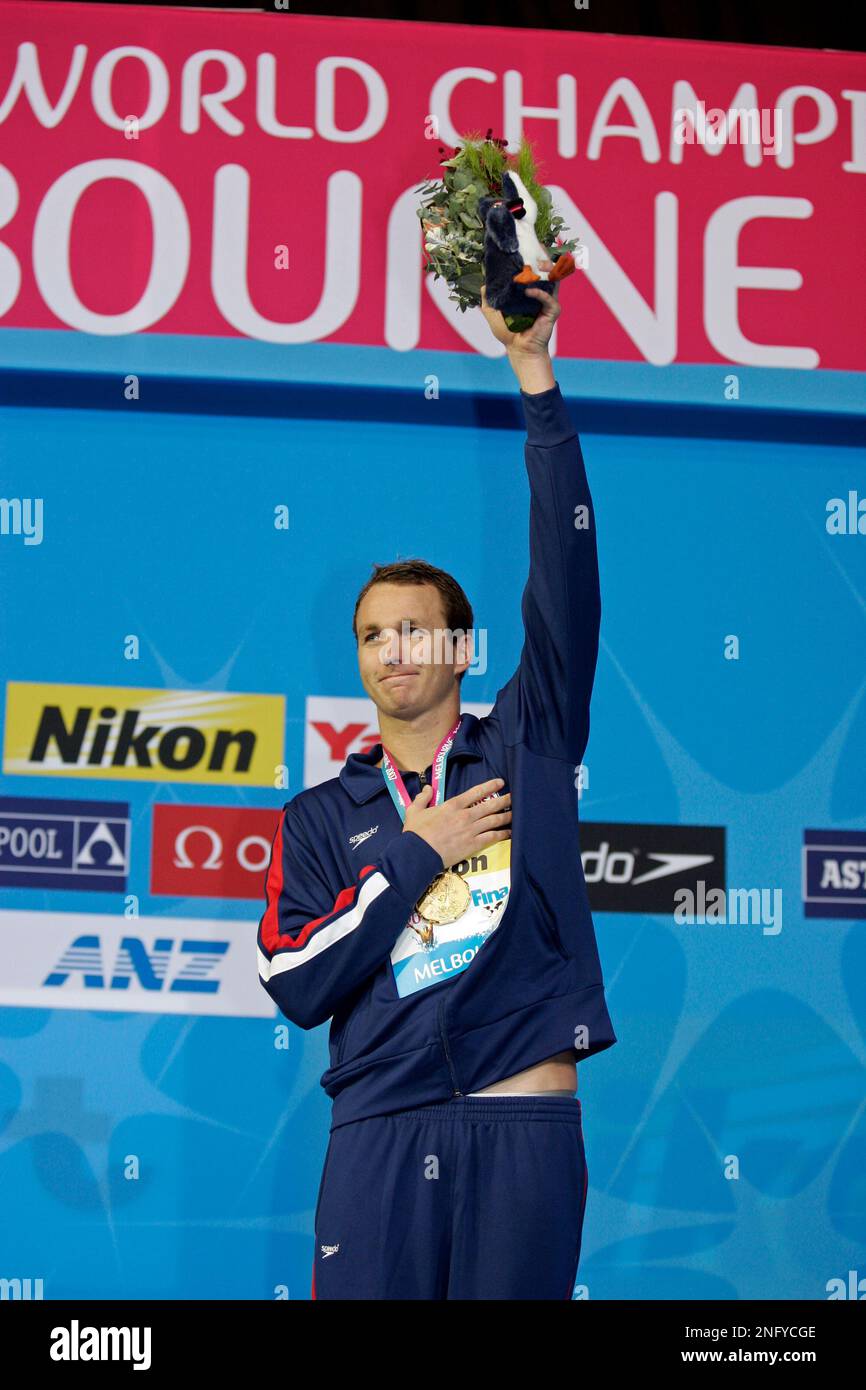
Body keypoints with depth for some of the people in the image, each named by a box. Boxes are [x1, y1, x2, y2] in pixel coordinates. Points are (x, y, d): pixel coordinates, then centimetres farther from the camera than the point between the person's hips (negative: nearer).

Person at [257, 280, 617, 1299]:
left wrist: (534, 372, -3)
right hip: (379, 1135, 1)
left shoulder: (526, 747, 12)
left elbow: (565, 574, 3)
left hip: (522, 1132, -1)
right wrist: (419, 853, -2)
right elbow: (297, 983, 2)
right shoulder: (320, 819, 15)